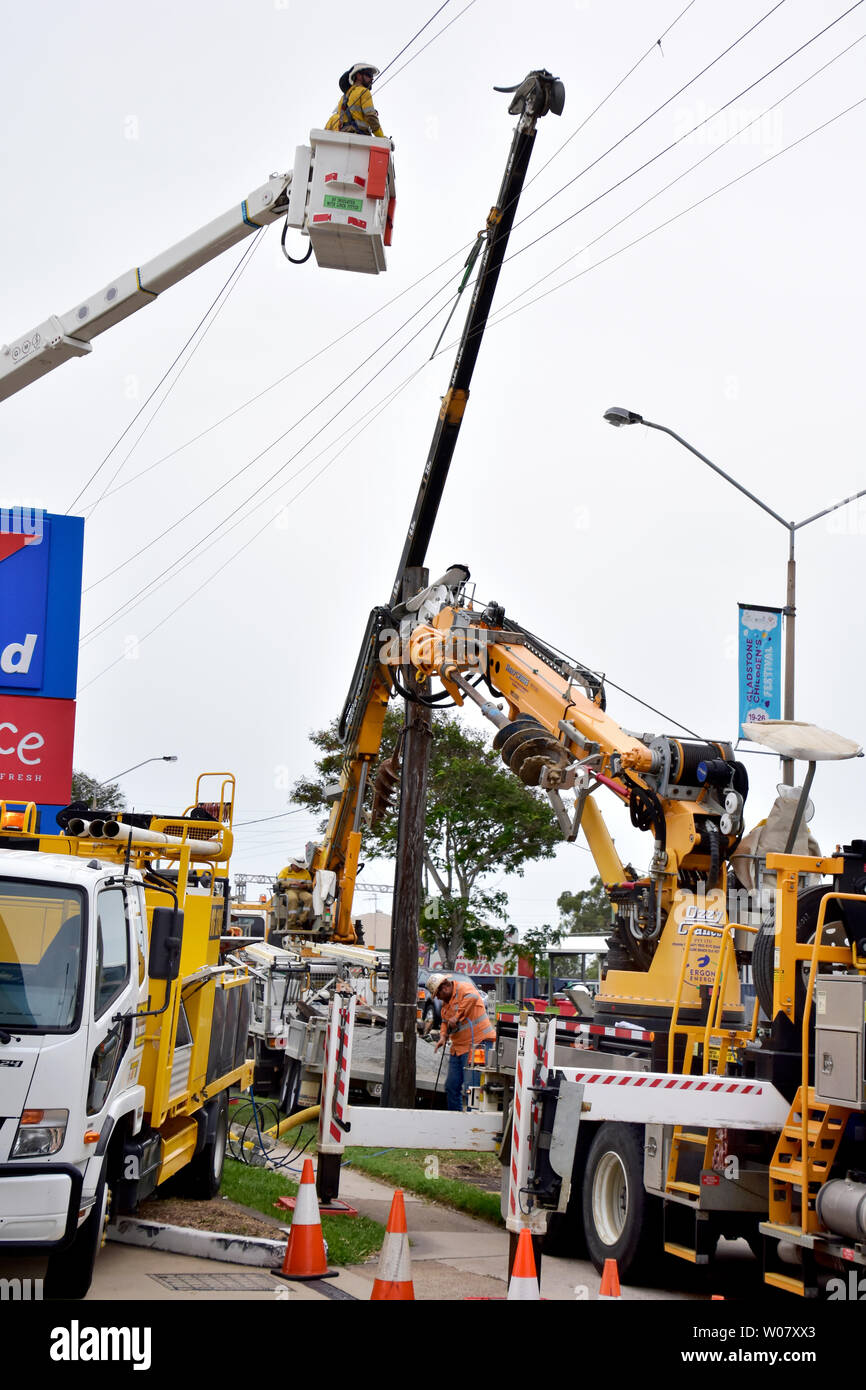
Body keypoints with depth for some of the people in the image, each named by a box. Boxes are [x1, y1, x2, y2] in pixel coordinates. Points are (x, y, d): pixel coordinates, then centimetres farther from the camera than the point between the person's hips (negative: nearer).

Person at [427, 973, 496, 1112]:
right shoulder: (446, 1002, 19)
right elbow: (445, 1022, 27)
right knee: (451, 1086, 10)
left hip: (477, 1043, -10)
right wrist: (443, 1036, 6)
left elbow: (472, 997, -31)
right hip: (458, 1047, 10)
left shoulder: (464, 987, -10)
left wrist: (457, 1016, -28)